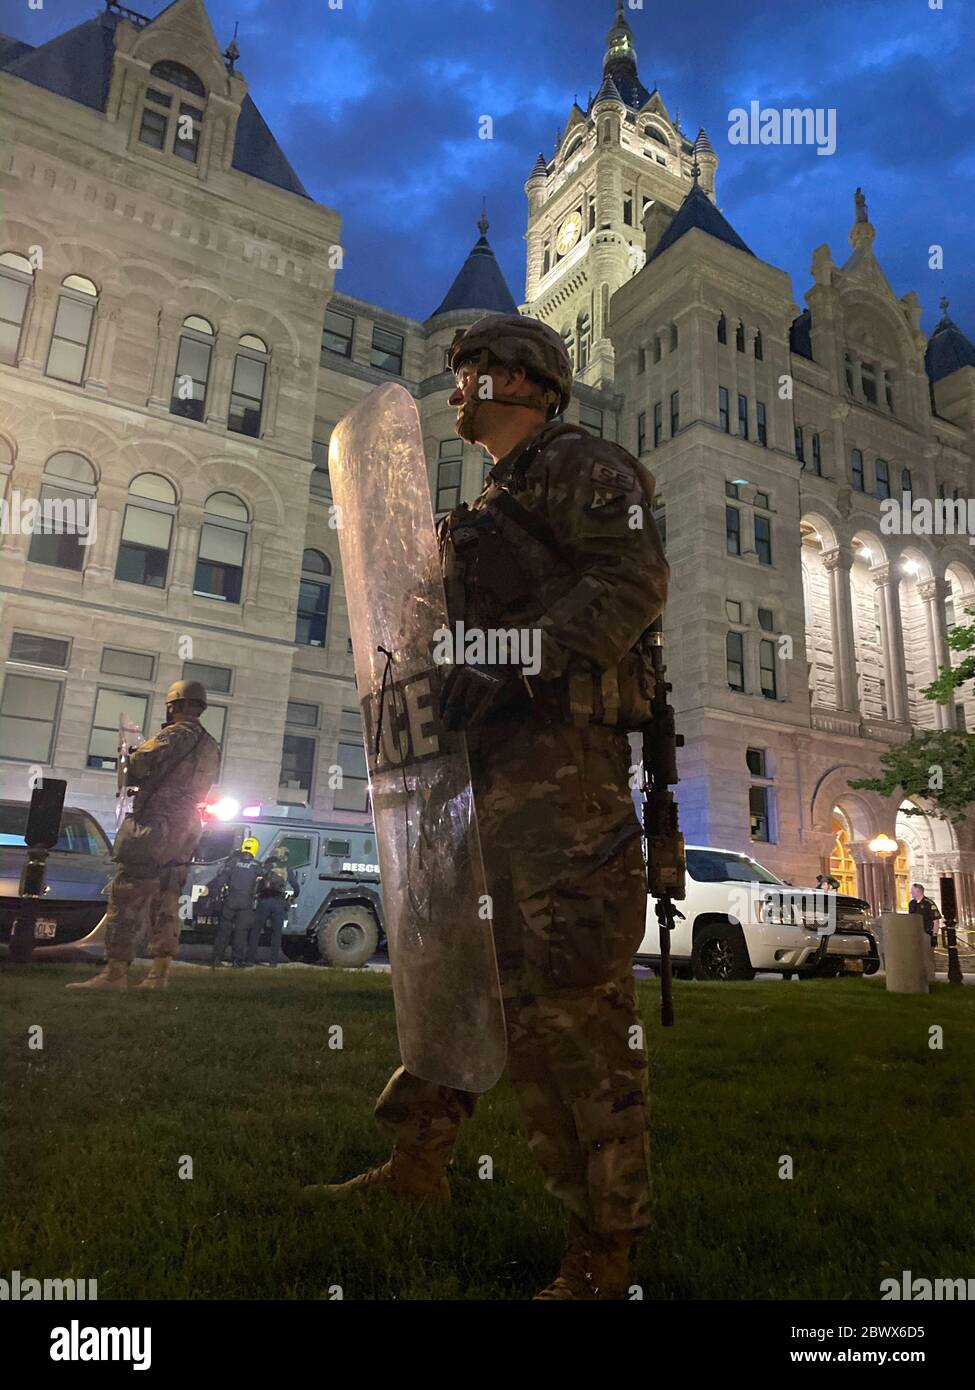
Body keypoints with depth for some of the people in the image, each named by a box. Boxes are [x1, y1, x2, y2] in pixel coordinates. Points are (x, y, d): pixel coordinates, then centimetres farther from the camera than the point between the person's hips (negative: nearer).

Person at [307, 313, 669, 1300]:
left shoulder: (577, 464, 2)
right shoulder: (489, 507, 29)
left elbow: (633, 577, -15)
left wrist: (510, 664, -23)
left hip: (557, 748, -10)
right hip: (487, 758, 10)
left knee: (569, 993, -10)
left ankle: (604, 1245, 1)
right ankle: (419, 1162, 28)